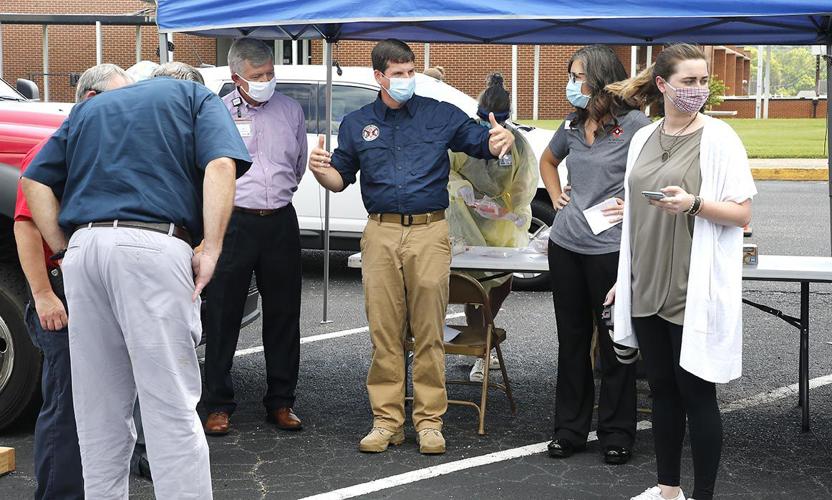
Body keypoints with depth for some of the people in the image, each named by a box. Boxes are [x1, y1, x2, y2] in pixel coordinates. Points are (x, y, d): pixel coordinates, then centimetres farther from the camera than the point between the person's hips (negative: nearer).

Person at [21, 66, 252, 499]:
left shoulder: (89, 108, 29)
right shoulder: (195, 97, 17)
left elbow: (35, 182, 18)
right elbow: (220, 167, -3)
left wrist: (64, 252, 14)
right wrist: (211, 251, -7)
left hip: (84, 248, 5)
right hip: (154, 249, -4)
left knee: (99, 411, 10)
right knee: (171, 406, -6)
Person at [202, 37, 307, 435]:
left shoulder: (290, 111, 9)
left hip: (280, 222, 3)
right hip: (233, 221, -3)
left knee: (283, 315, 7)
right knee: (223, 317, 0)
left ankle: (281, 402, 17)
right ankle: (218, 406, 8)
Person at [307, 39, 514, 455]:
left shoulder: (441, 116, 7)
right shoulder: (356, 124, 13)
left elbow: (484, 143, 9)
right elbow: (341, 179, 16)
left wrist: (502, 140, -15)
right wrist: (320, 170, -7)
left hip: (429, 233, -1)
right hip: (381, 234, 2)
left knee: (429, 333, -1)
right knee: (384, 332, 2)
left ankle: (429, 420, 5)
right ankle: (386, 420, 9)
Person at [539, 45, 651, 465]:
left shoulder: (633, 124, -9)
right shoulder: (572, 125, 10)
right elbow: (547, 161, 30)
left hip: (609, 247, -6)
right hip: (565, 244, 6)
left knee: (613, 343, 4)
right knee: (571, 340, 12)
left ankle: (616, 434, 14)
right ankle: (569, 428, 22)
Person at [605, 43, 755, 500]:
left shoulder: (718, 138, -6)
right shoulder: (643, 139, 10)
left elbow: (742, 214, -8)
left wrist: (694, 204, -24)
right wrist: (623, 277, 17)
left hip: (694, 290, -5)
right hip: (648, 287, 5)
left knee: (695, 393, -1)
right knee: (661, 389, 13)